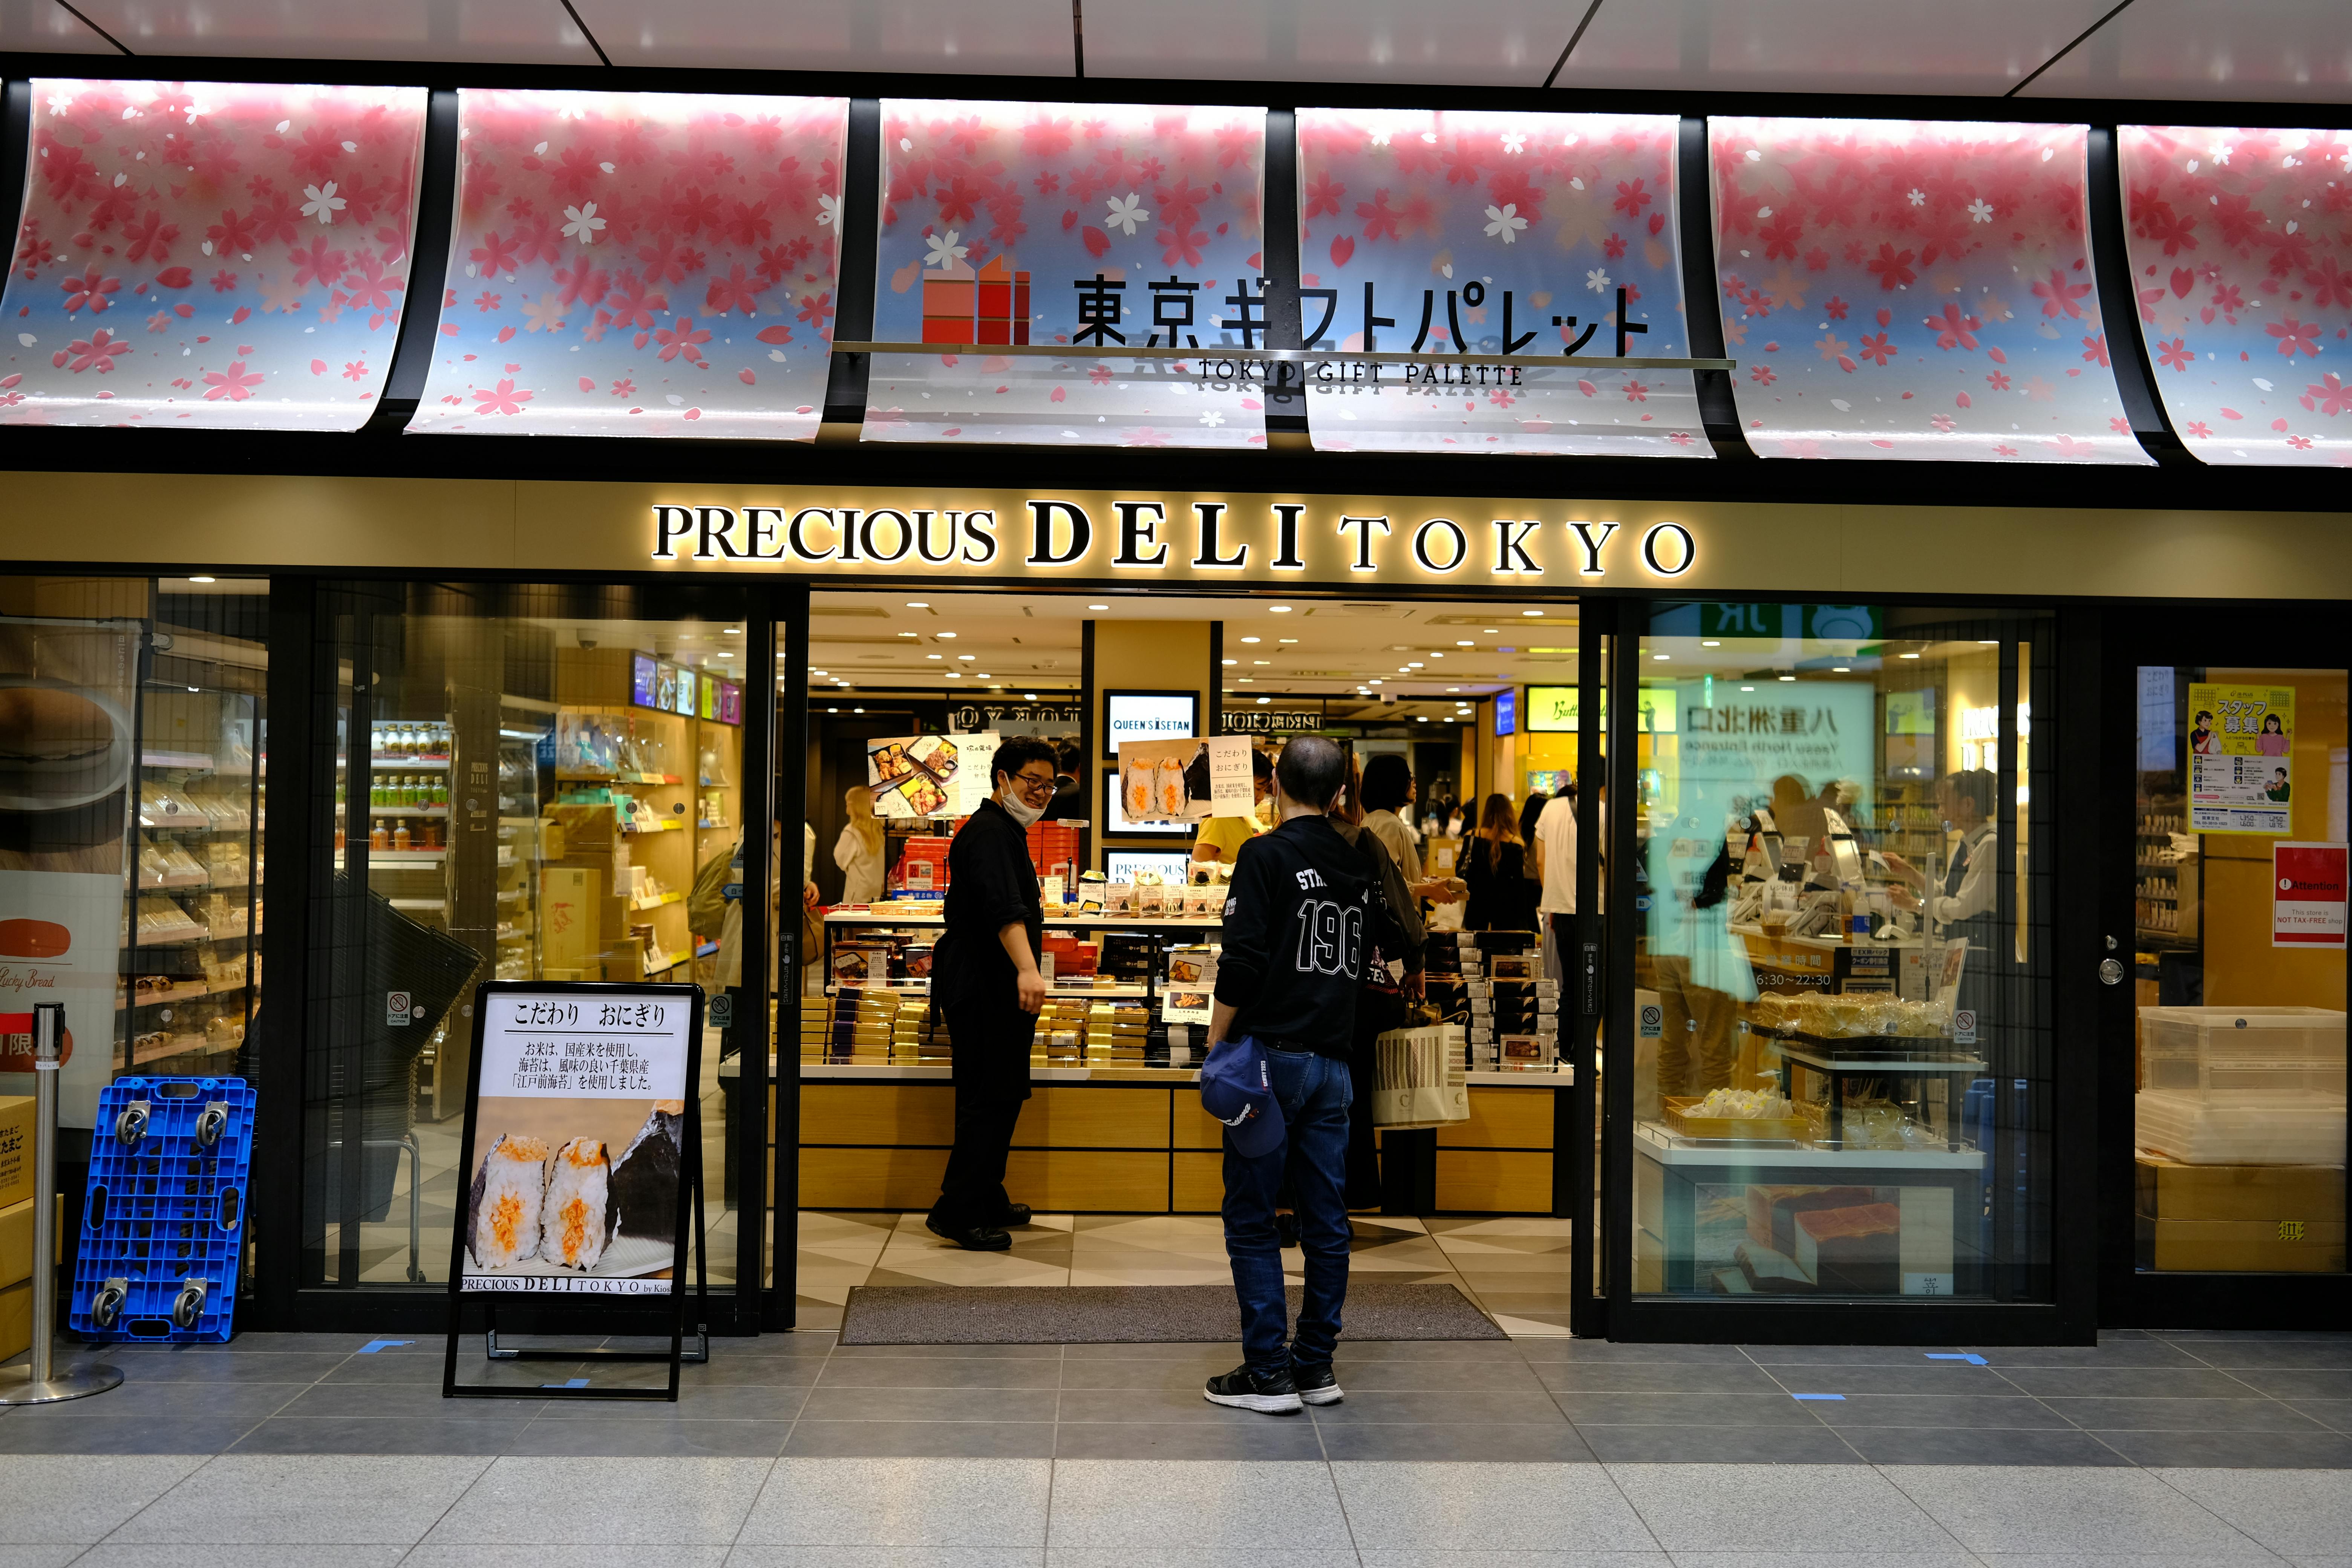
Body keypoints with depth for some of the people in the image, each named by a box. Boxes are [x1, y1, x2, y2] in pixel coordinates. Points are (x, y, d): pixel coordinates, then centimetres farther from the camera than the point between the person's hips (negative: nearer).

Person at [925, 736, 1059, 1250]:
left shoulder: (1006, 831, 20)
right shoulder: (990, 833, -16)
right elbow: (1004, 908, -33)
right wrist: (1027, 969, -45)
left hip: (994, 989, 11)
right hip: (982, 989, -11)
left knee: (1000, 1094, 16)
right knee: (991, 1097, -11)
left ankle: (987, 1200, 25)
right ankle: (958, 1211, -9)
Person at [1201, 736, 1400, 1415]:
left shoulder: (1266, 855, -9)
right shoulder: (1358, 864, 9)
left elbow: (1241, 963, -15)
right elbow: (1381, 942, 22)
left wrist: (1216, 1047, -8)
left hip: (1270, 1054, -6)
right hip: (1333, 1062, 6)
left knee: (1252, 1220, 1)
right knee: (1326, 1219, 10)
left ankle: (1268, 1373, 2)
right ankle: (1317, 1366, 16)